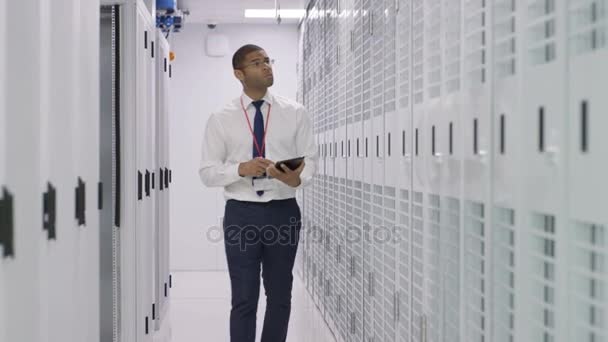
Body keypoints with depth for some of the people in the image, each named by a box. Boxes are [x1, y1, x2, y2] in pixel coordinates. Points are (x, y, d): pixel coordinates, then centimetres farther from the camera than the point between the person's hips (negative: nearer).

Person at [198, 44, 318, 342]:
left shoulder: (295, 113, 4)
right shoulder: (221, 119, 0)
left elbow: (310, 158, 3)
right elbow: (207, 172, -1)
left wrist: (298, 178, -20)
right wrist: (241, 169, -19)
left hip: (283, 212, 2)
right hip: (241, 214, -1)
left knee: (280, 295, 14)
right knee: (243, 299, 4)